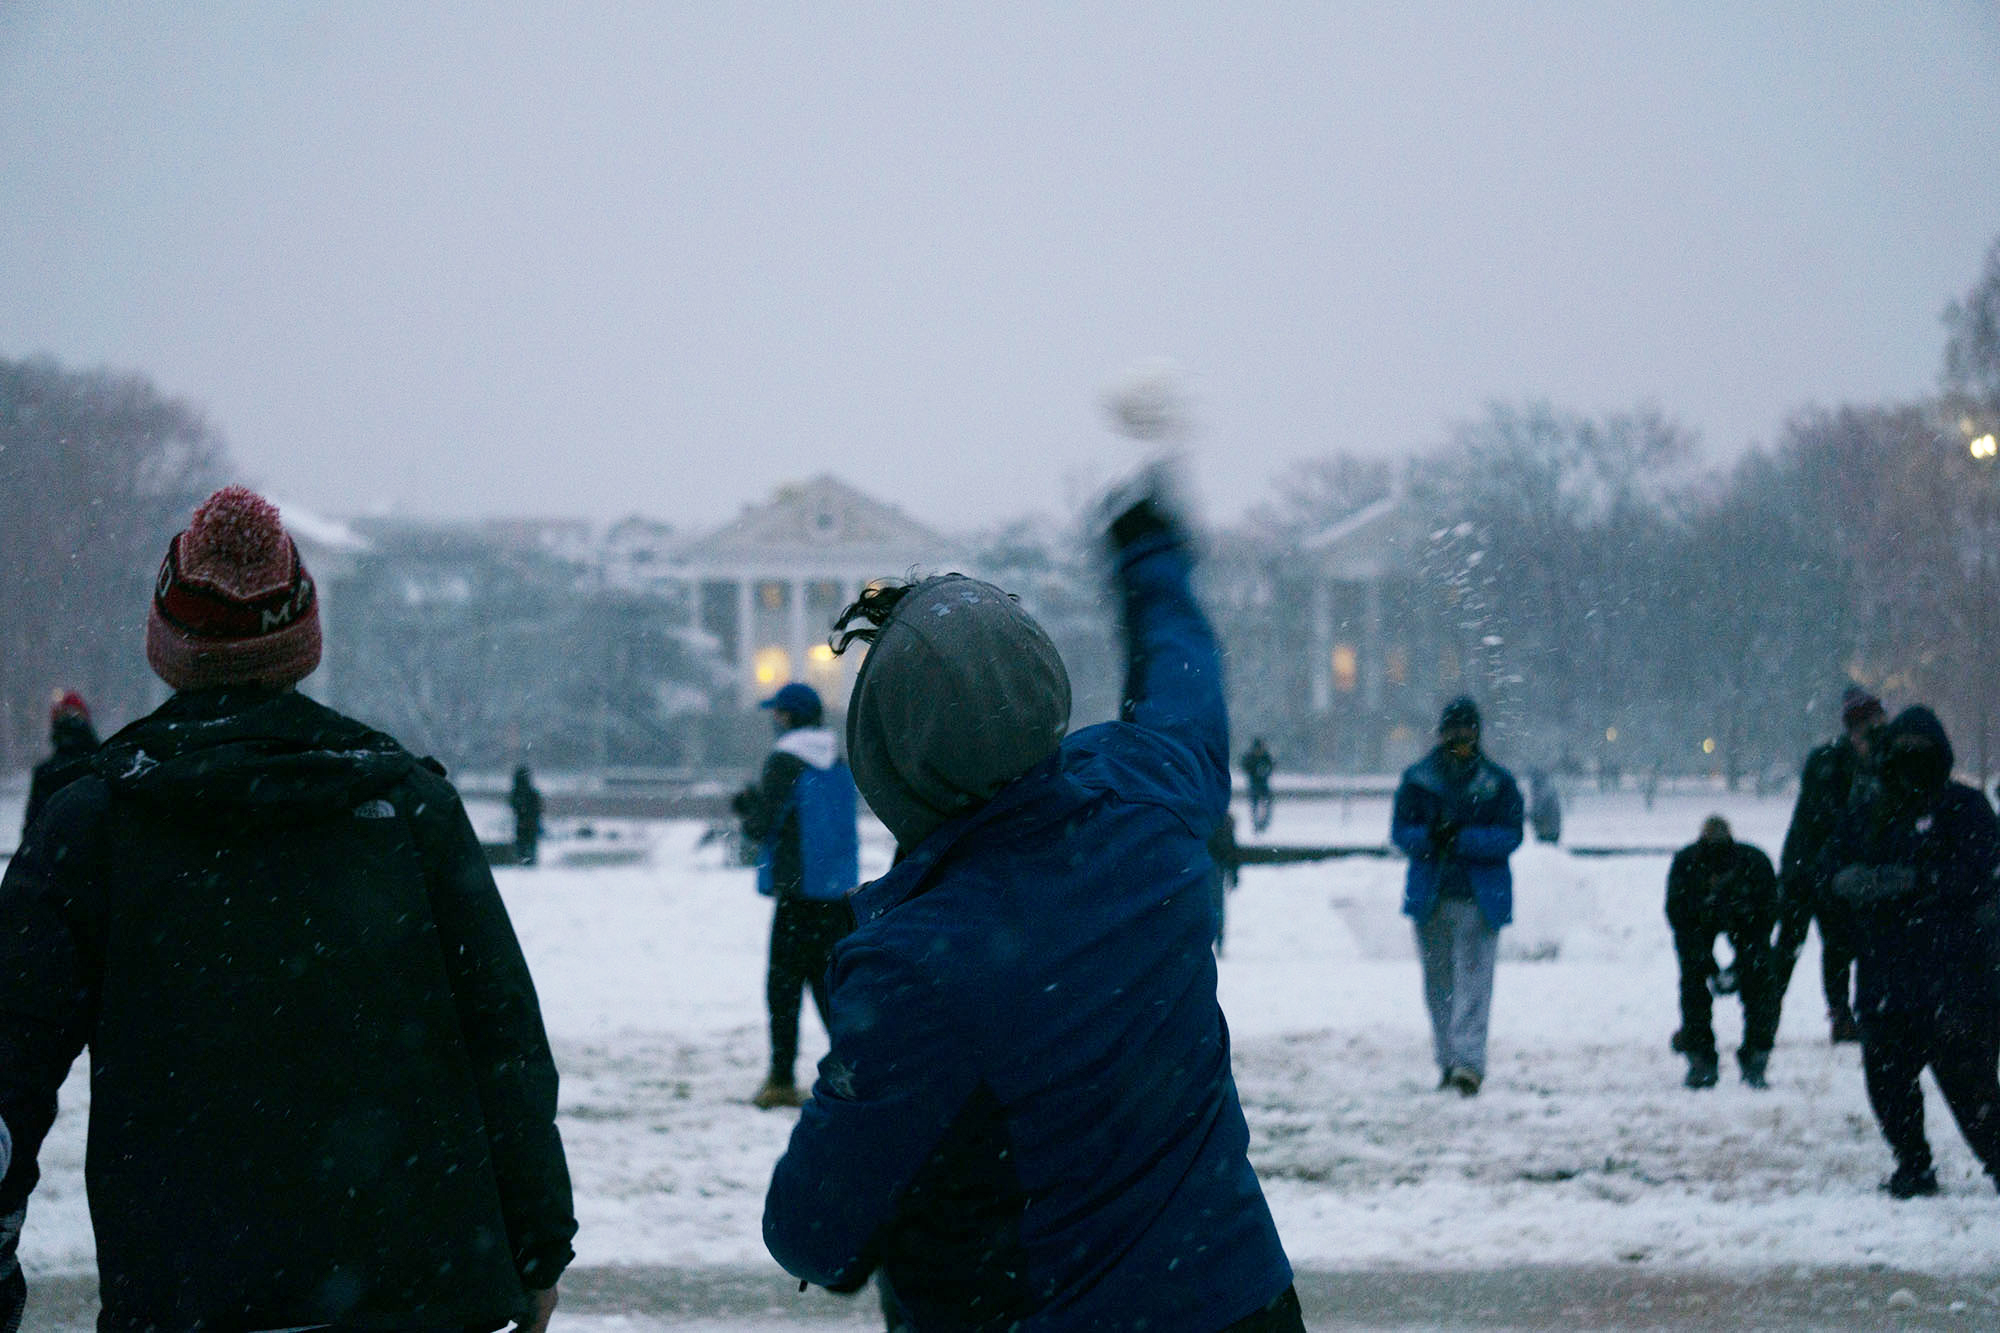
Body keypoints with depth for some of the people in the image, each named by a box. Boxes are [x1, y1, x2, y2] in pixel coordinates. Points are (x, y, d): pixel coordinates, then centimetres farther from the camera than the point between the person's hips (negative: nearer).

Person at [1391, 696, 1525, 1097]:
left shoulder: (1498, 783, 4)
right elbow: (1401, 830, 5)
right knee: (1438, 984, 8)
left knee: (1473, 980, -12)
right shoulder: (1418, 779, 8)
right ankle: (1448, 1061, 19)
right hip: (1430, 897, 3)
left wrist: (1461, 838, -17)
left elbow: (1510, 835, -4)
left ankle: (1469, 1060, -19)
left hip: (1479, 898, -2)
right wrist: (1431, 836, -17)